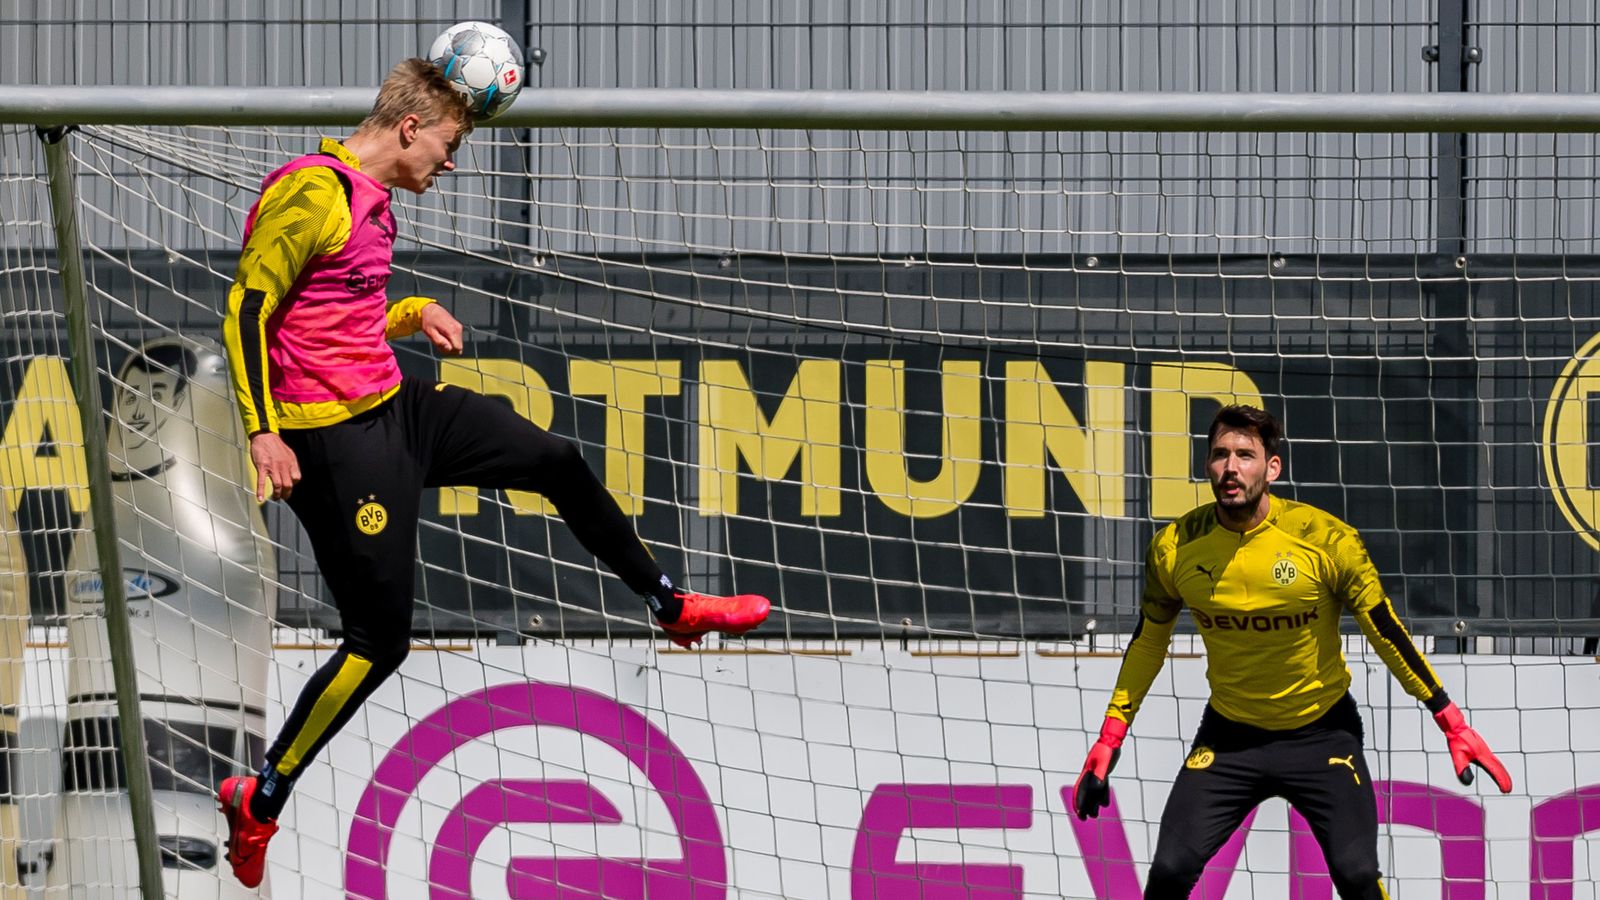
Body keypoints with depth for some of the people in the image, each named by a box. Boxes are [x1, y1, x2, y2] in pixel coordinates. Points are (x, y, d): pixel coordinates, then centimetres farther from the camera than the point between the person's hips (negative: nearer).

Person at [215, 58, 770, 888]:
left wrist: (411, 315, 11)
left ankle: (670, 605, 39)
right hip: (333, 437, -10)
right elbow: (247, 310, -20)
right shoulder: (314, 191, -17)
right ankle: (259, 801, 1)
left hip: (395, 407, 10)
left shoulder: (370, 200, 14)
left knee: (556, 461, 18)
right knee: (379, 638, -9)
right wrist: (262, 431, -25)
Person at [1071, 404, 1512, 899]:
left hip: (1322, 732, -2)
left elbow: (1385, 630, -9)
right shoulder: (1175, 548, -11)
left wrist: (1453, 724, -9)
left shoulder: (1325, 539, -18)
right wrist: (1109, 740, 5)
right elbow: (1148, 642, 6)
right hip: (1229, 735, 2)